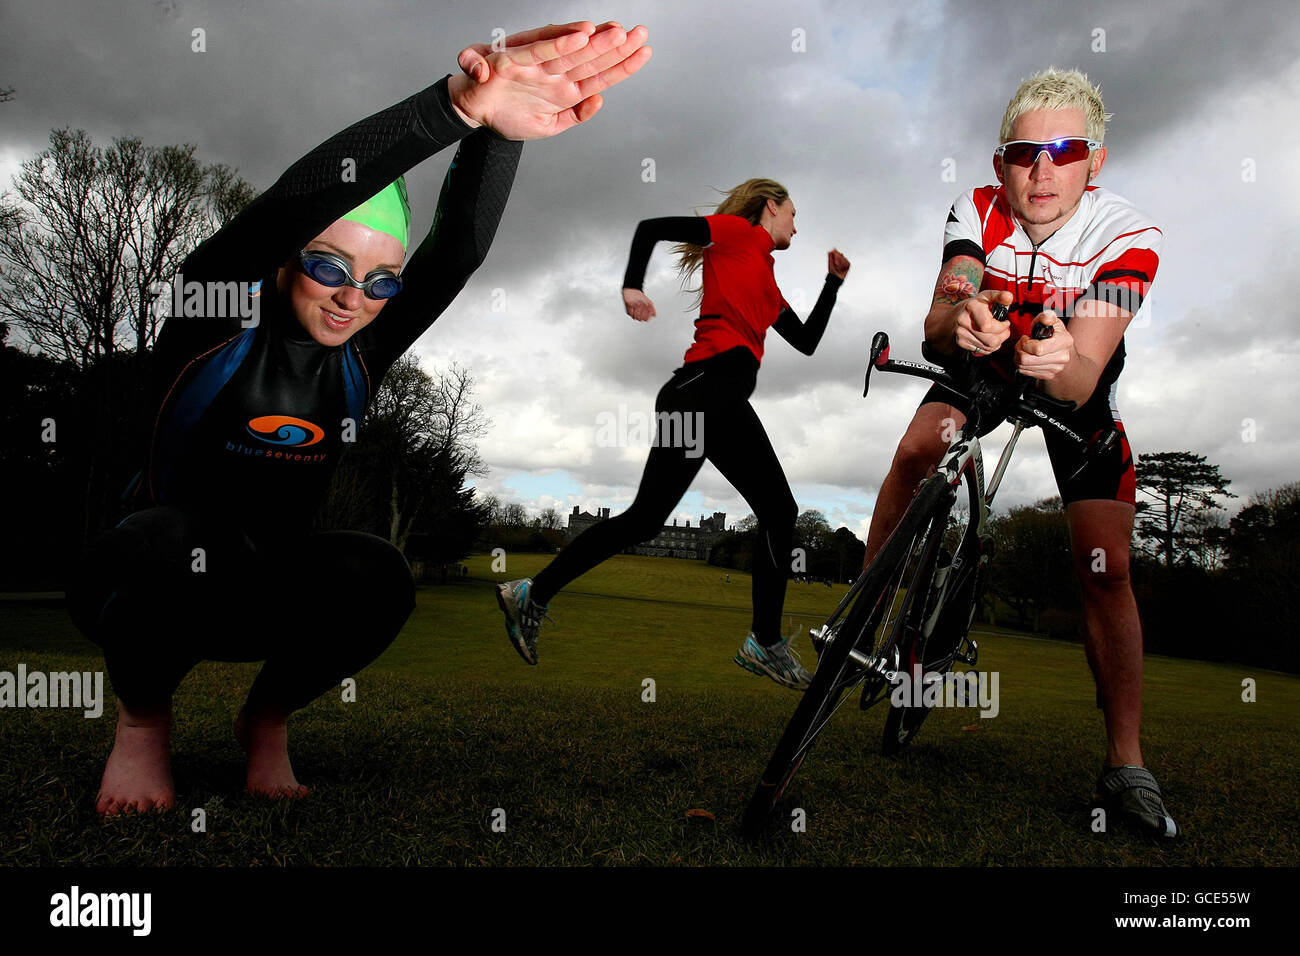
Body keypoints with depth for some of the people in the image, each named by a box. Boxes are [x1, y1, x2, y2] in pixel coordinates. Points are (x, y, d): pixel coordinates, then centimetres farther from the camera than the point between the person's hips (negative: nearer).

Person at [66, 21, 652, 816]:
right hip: (149, 583, -3)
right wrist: (459, 104, -50)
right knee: (176, 538, -37)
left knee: (376, 574, -28)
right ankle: (142, 718, -4)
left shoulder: (365, 350, -6)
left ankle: (267, 721, 3)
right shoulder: (217, 316, -16)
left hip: (268, 593, 3)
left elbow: (461, 249, -23)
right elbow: (293, 202, -36)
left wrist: (495, 135, -43)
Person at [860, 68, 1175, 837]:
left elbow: (1081, 380, -37)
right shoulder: (978, 212, -21)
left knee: (1107, 569, -11)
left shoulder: (1128, 237, -27)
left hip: (1076, 386, -1)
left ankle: (1127, 765, 1)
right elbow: (938, 319, -37)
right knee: (918, 452, -30)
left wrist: (1058, 363, -61)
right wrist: (958, 322, -60)